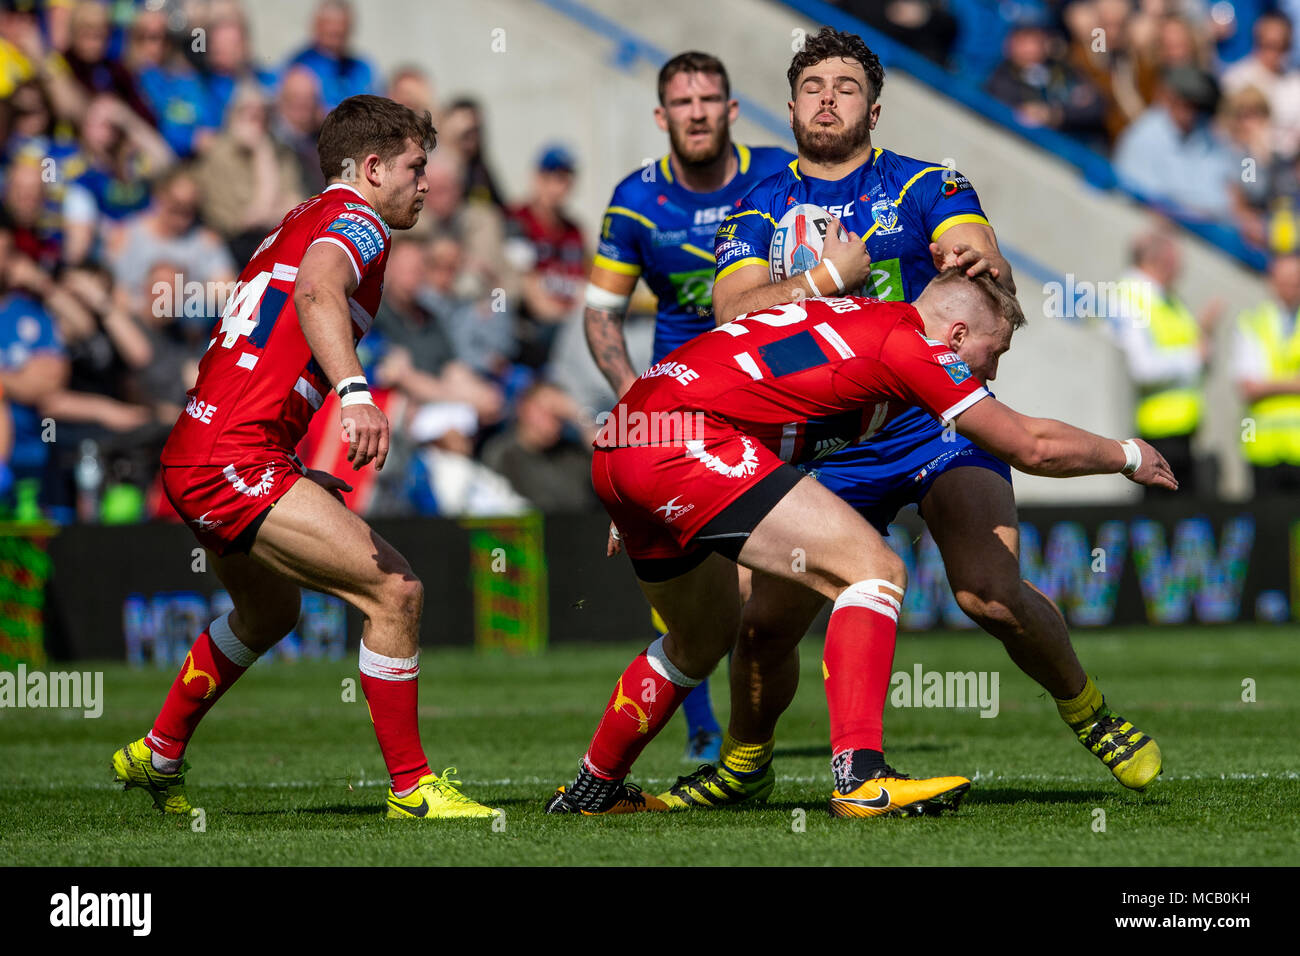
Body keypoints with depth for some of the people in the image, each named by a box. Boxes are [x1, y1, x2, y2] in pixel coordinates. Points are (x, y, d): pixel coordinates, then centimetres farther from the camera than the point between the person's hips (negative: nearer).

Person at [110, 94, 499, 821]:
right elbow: (317, 294, -30)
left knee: (269, 613, 33)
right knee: (395, 590, -14)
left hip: (195, 454, 11)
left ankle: (157, 757, 46)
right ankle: (411, 786, -9)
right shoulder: (355, 221, -7)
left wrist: (299, 480, 30)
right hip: (236, 460, -11)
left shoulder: (302, 222, 23)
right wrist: (355, 392, -46)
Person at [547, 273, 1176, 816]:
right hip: (690, 441, -10)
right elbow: (1033, 447, 2)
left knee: (705, 638, 29)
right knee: (874, 570, -10)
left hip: (615, 449, 10)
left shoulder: (853, 316, 23)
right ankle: (859, 777, -22)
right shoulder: (910, 342, -3)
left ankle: (593, 789, 42)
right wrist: (1129, 456, 20)